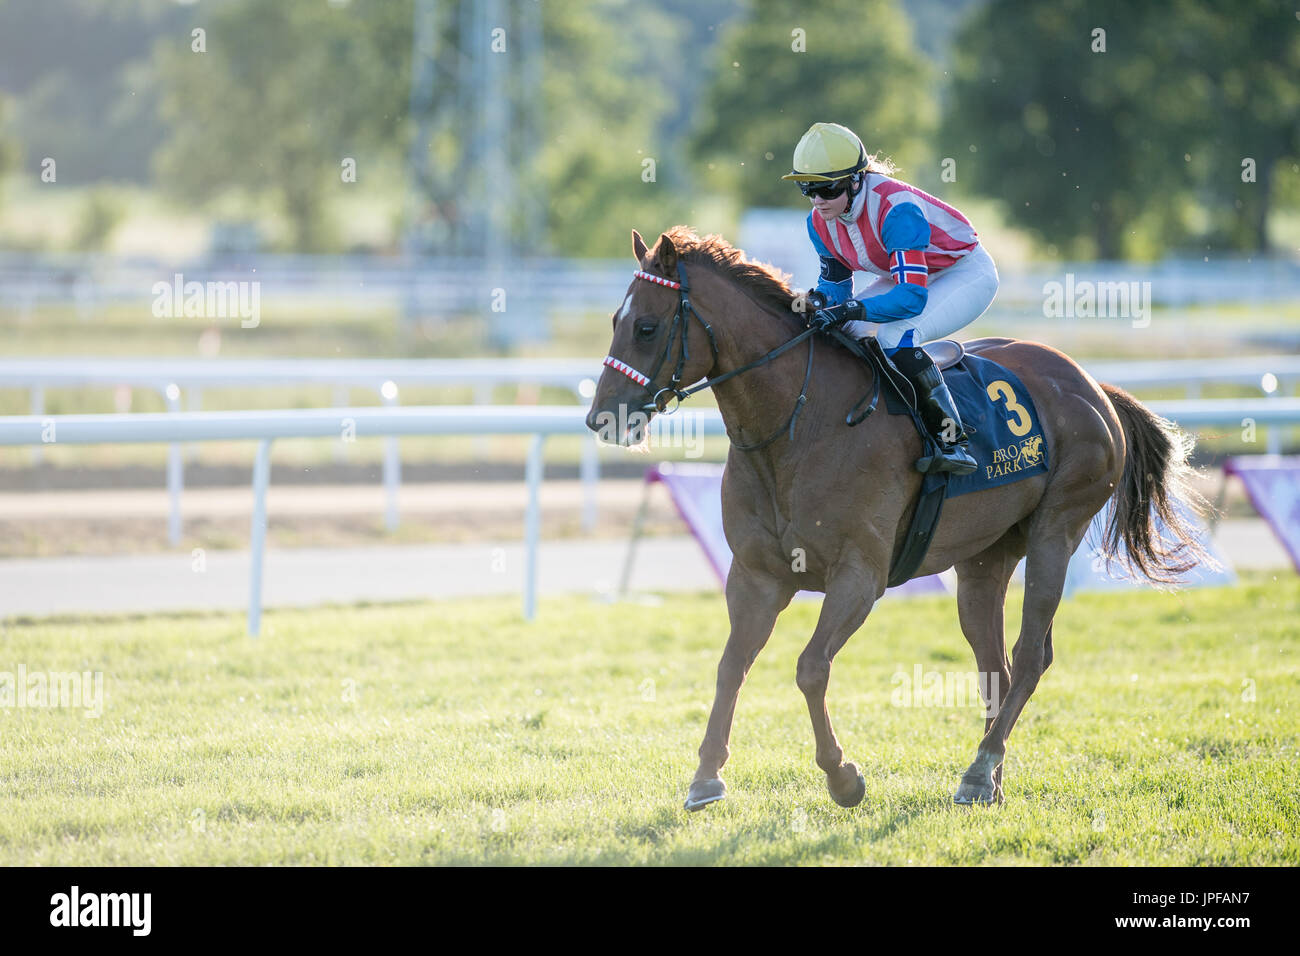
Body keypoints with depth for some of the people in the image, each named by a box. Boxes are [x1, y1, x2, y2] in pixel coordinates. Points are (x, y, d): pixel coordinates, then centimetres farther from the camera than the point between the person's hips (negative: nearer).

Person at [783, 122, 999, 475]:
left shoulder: (896, 210, -36)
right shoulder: (820, 222, -12)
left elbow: (912, 298, -41)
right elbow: (836, 284, 0)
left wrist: (850, 310, -52)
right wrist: (815, 301, -24)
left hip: (966, 273, -9)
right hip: (906, 275, 9)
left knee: (895, 336, -32)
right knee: (838, 333, -7)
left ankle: (954, 443, -27)